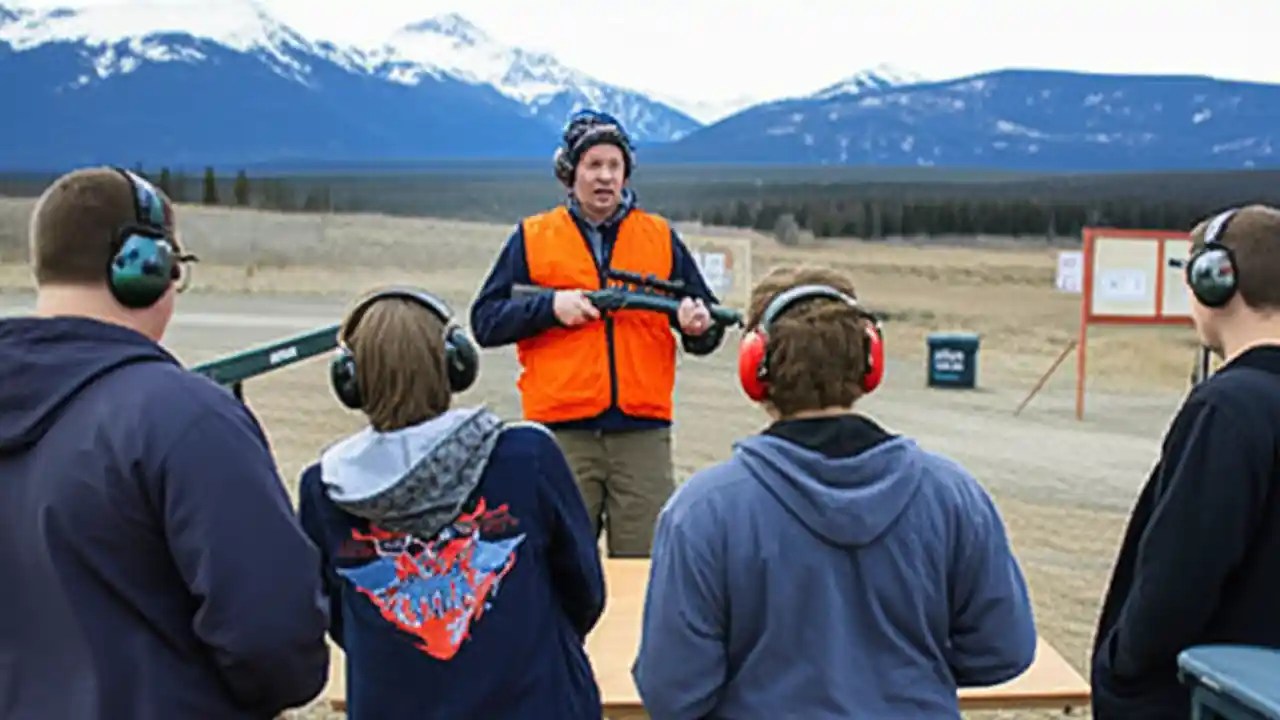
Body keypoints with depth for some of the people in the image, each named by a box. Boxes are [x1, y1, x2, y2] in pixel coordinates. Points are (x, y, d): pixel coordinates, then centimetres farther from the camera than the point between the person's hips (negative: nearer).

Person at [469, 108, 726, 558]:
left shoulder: (661, 237, 12)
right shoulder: (532, 237, 7)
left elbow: (705, 312, 12)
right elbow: (485, 321, 4)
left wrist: (701, 325, -11)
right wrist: (550, 305, -11)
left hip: (644, 432, 1)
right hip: (562, 432, -1)